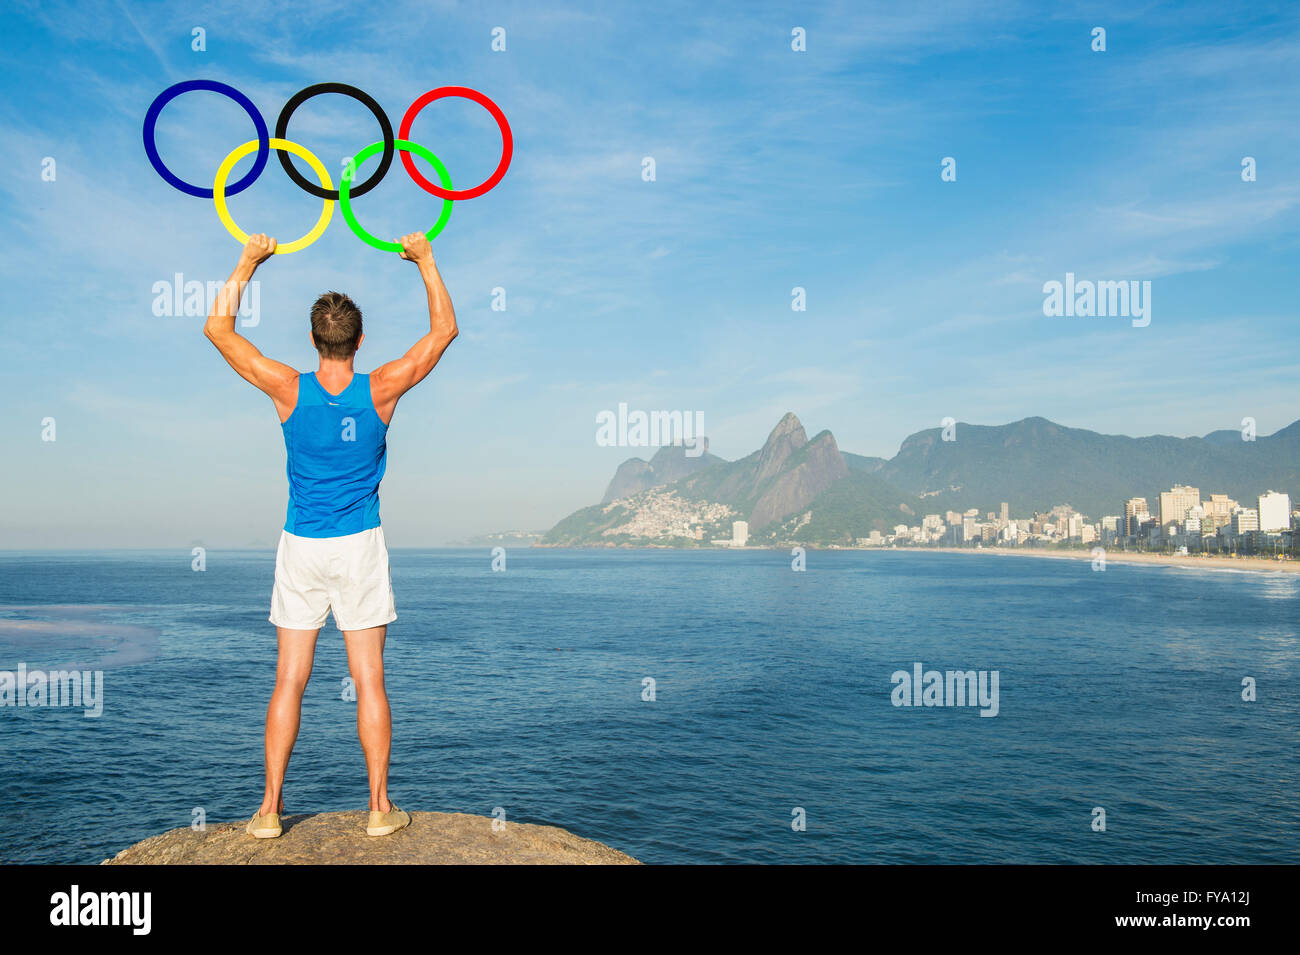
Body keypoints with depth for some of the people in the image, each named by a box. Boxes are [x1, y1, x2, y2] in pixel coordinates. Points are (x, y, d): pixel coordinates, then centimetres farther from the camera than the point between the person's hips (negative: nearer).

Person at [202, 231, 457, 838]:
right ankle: (380, 808, 10)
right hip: (360, 548, -1)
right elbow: (444, 330, 2)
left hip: (300, 549, 1)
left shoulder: (289, 391, -8)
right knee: (368, 680, 4)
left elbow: (217, 328, 3)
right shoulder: (381, 391, -9)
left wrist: (249, 261, 11)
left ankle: (270, 808, 14)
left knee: (289, 681, 8)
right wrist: (425, 260, 10)